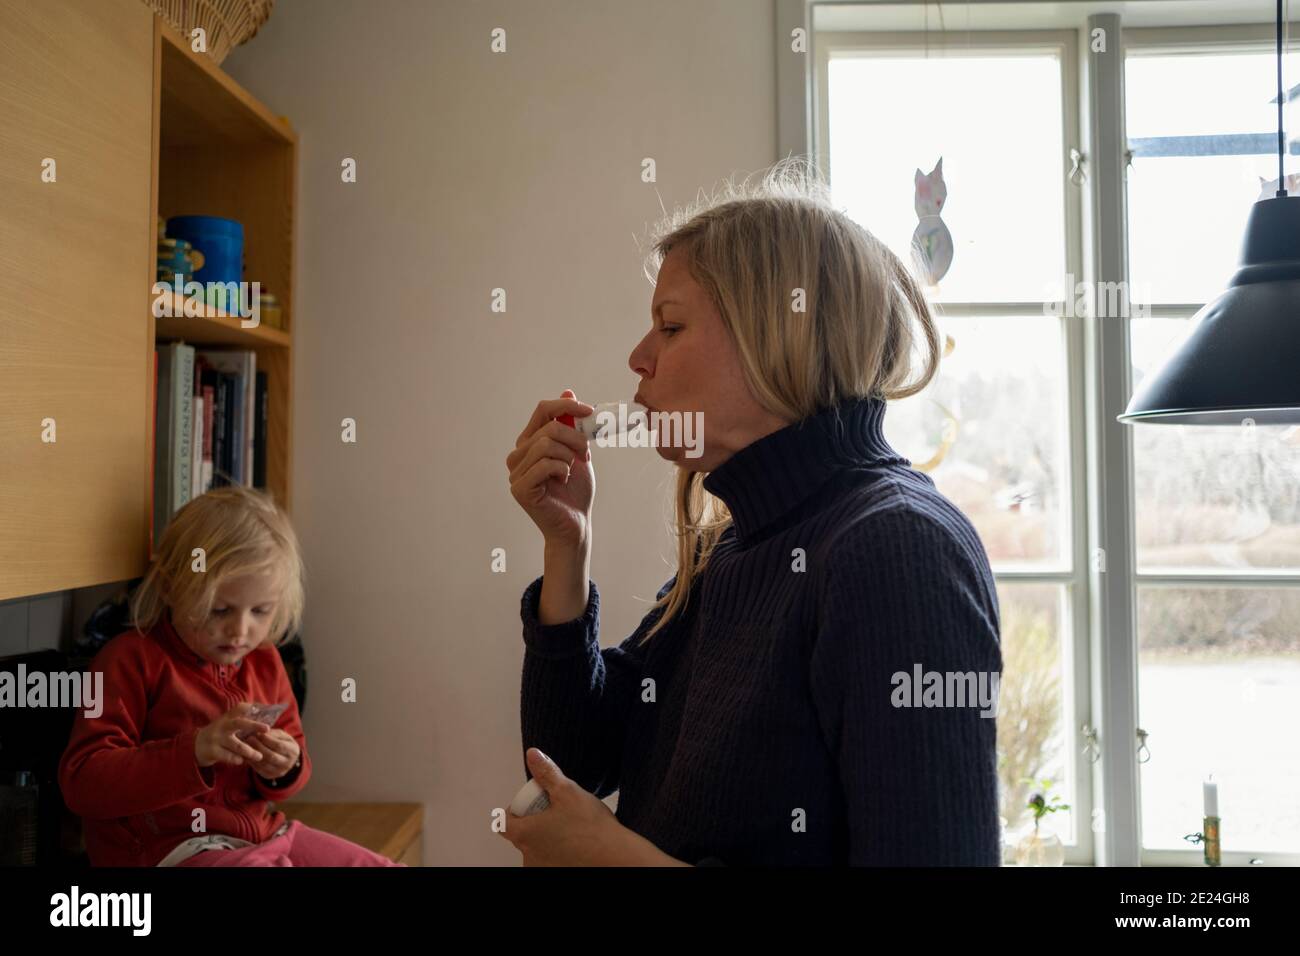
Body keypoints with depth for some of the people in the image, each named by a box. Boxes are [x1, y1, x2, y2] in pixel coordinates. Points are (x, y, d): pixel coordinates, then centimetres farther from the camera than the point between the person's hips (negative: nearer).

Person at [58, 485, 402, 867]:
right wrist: (194, 751, -28)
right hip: (168, 847, -7)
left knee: (378, 866, -1)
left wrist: (285, 769, -6)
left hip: (261, 833, 7)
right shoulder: (133, 660, -10)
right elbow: (81, 781, -16)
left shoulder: (264, 662, 9)